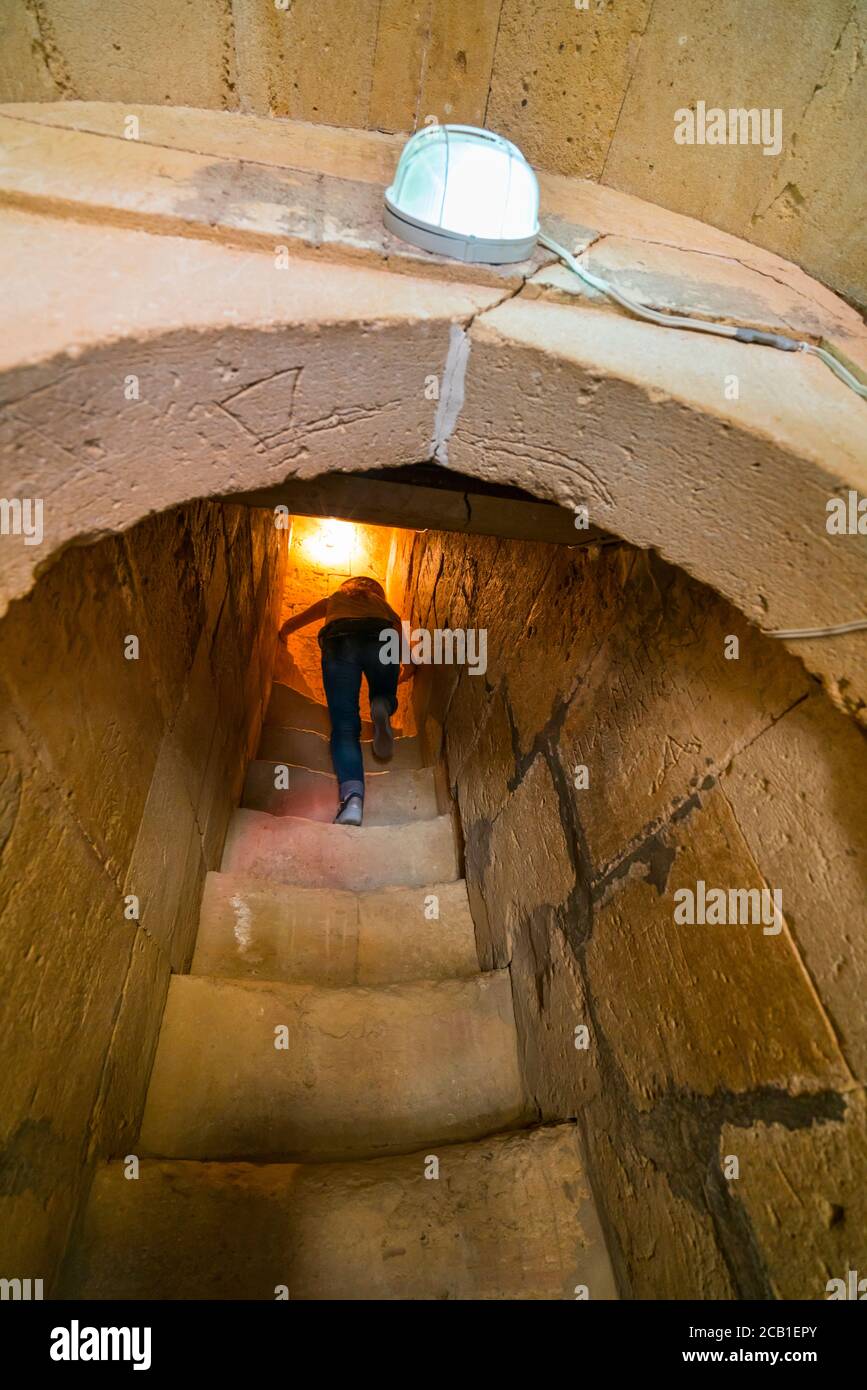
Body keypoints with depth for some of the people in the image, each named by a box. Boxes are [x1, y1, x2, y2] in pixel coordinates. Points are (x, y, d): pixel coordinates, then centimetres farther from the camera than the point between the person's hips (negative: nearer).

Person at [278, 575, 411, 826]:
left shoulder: (334, 599, 39)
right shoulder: (382, 604, 38)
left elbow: (289, 625, 47)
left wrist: (281, 637, 68)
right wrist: (407, 672, 54)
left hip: (338, 643, 0)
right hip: (381, 641, 1)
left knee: (345, 727, -5)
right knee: (385, 697, 26)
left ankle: (352, 797, -29)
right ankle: (382, 706, -13)